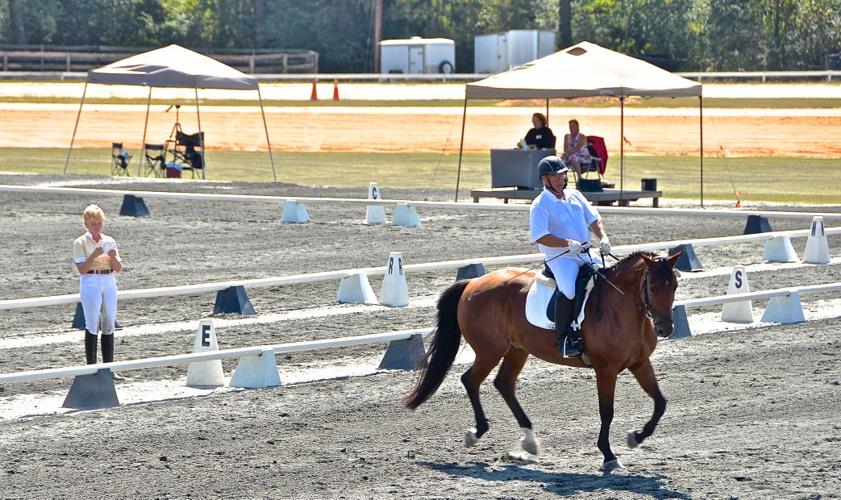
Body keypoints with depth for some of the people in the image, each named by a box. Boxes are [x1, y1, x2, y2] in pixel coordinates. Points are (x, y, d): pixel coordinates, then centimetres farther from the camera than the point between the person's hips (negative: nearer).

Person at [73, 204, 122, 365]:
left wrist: (113, 257, -12)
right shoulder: (81, 242, -3)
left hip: (109, 283, 5)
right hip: (90, 284, -4)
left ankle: (108, 367, 12)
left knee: (109, 326, 6)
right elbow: (82, 269, -11)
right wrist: (94, 255, -24)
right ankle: (91, 367, 0)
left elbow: (118, 269, 8)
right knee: (92, 326, -4)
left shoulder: (109, 241, 9)